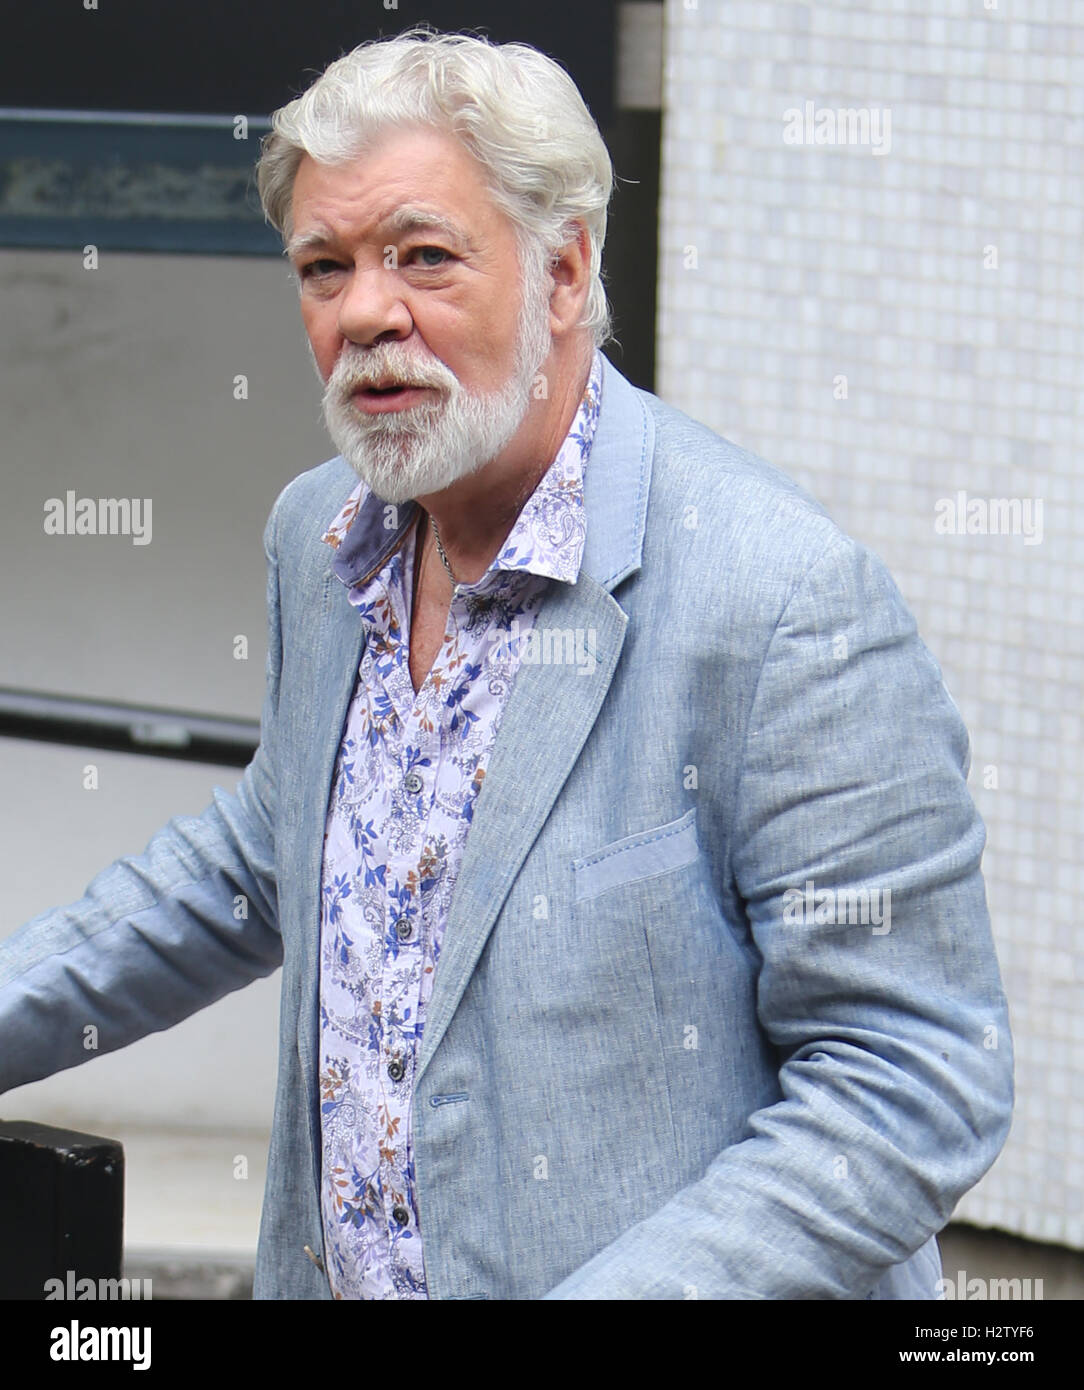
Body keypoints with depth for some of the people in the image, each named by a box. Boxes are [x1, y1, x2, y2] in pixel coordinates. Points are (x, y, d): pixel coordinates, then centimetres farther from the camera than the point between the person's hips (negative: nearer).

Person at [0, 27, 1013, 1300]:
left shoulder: (789, 595, -21)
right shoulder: (319, 538, 3)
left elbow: (915, 1086, -22)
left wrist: (622, 1296, -29)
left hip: (654, 1275, -7)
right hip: (334, 1272, 7)